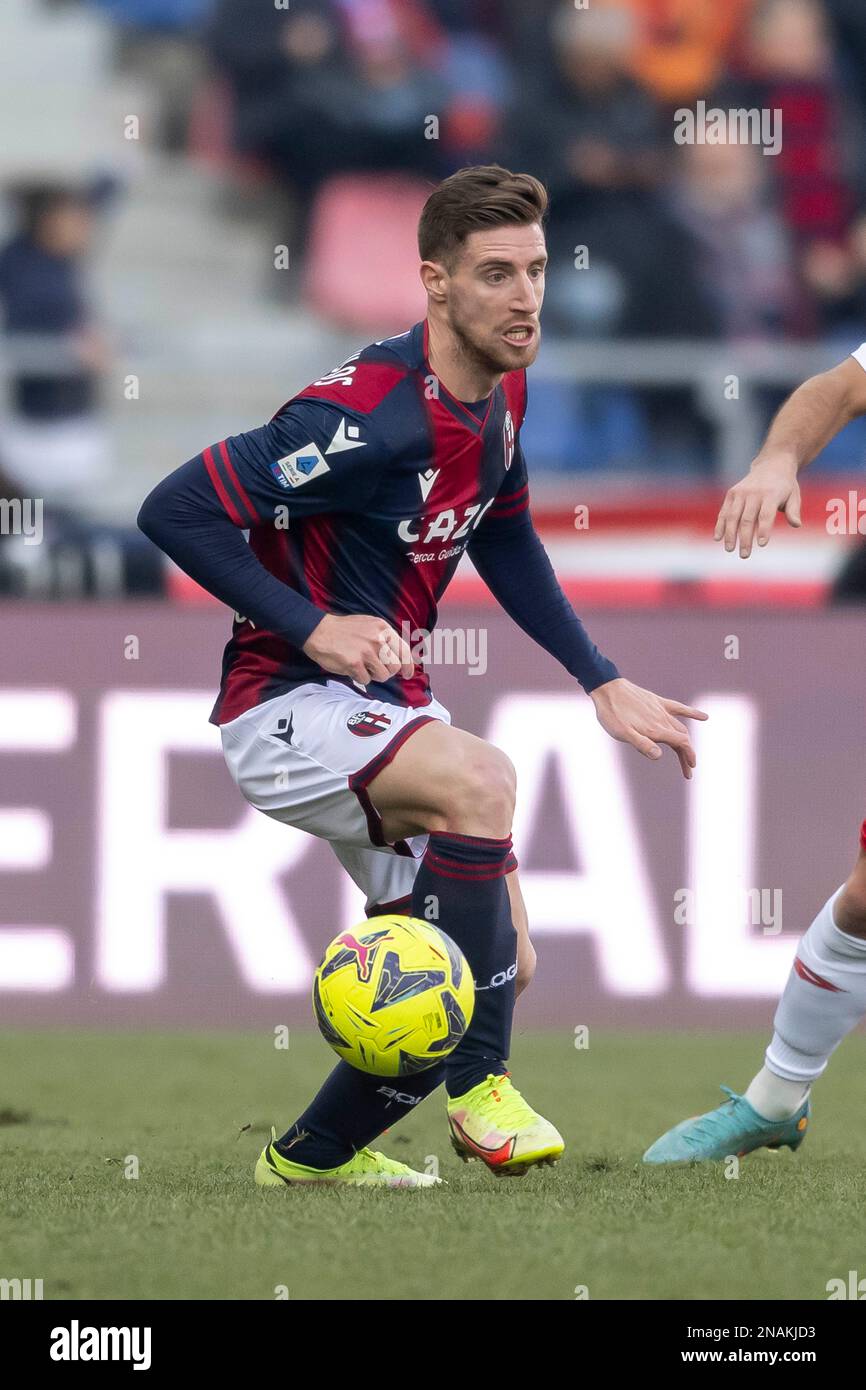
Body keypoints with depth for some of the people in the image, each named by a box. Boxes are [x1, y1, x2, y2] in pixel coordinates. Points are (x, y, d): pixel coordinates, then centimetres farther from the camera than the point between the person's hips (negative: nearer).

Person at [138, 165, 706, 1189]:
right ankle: (479, 1084, -21)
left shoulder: (499, 395, 1)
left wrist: (604, 684, 12)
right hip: (286, 710, -9)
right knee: (479, 778, -34)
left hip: (387, 712, 9)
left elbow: (505, 544, 19)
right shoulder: (370, 413, -25)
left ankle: (316, 1152, 23)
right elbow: (175, 510, -23)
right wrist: (312, 628, -25)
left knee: (493, 961, 4)